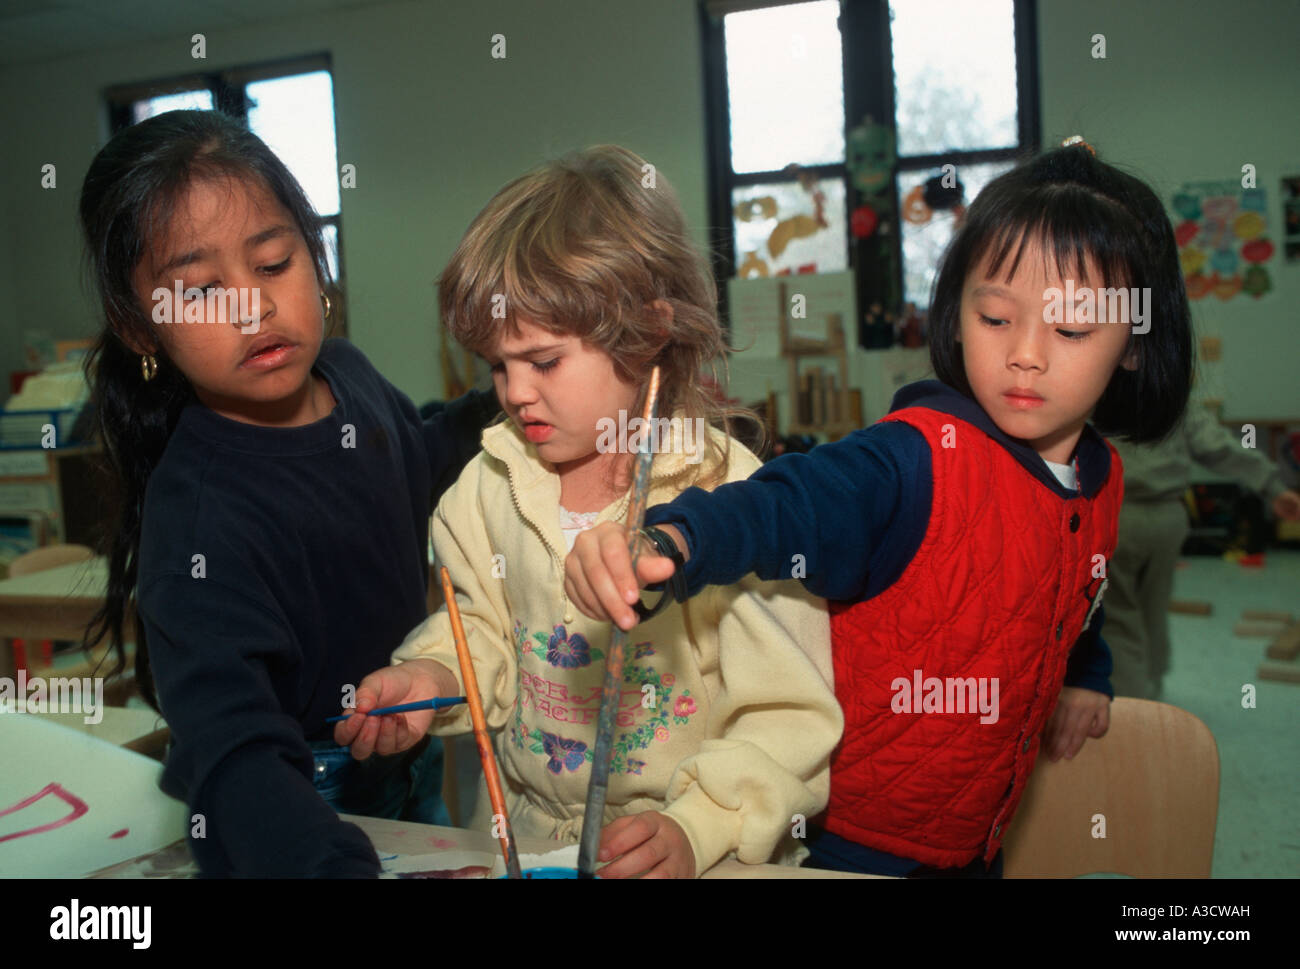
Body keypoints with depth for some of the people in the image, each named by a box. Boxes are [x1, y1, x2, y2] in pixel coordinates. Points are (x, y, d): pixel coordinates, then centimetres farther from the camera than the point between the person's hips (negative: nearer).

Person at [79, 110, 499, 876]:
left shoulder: (346, 374, -8)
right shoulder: (199, 519, -32)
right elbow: (231, 758, -42)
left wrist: (503, 403, 3)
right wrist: (335, 861, -58)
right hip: (299, 811, -6)